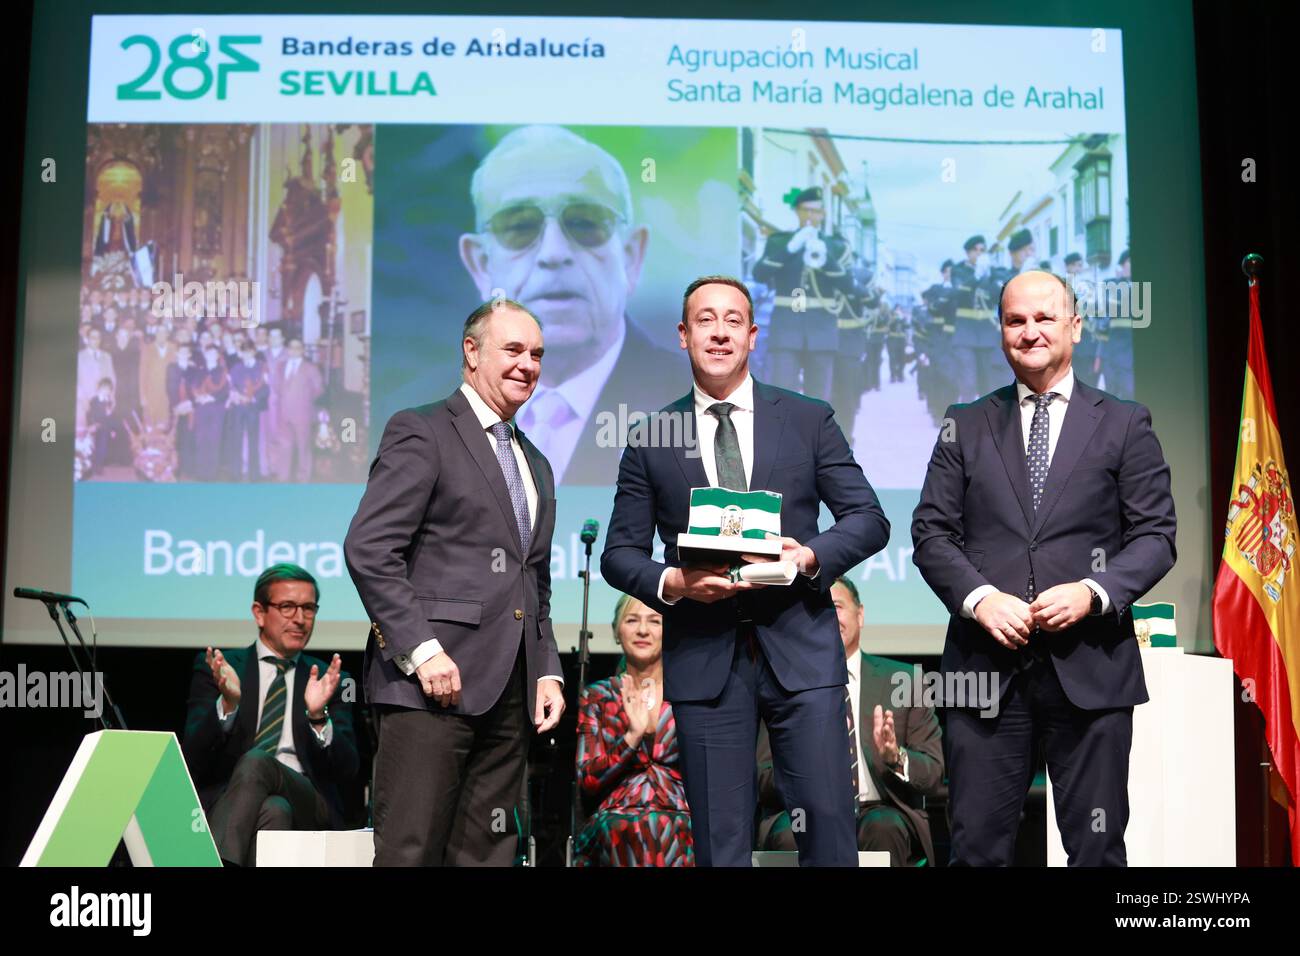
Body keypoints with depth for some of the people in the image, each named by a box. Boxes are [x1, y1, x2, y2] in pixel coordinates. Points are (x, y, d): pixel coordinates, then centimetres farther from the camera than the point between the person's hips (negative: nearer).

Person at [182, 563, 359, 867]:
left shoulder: (329, 680, 18)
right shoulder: (215, 668, 14)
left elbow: (346, 770, 6)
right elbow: (192, 759, 3)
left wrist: (318, 716, -14)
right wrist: (227, 703, -16)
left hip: (307, 805, 1)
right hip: (224, 800, 0)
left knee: (255, 762, -34)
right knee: (273, 811, -38)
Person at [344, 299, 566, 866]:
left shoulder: (536, 464, 24)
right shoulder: (420, 432, 0)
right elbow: (368, 548, -11)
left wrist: (547, 671, 12)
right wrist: (421, 650, -17)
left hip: (510, 693, 7)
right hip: (432, 684, -7)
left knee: (484, 853, 8)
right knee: (410, 852, -7)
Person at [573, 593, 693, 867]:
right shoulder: (596, 697, 13)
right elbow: (588, 782, 3)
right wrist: (633, 735, -11)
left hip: (683, 820, 0)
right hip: (616, 821, 0)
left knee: (668, 831, -37)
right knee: (628, 830, -37)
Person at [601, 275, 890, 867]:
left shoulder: (810, 420, 8)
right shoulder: (652, 439, 8)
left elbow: (869, 519, 6)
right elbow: (620, 552, 8)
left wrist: (812, 555, -13)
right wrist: (670, 582, -13)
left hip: (800, 648, 0)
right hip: (703, 657, 0)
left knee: (827, 819, -1)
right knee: (720, 840, 6)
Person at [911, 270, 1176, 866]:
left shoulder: (1125, 424, 8)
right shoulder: (966, 427, 11)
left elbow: (1155, 535, 4)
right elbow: (930, 532, 6)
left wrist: (1093, 592, -14)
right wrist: (980, 597, -11)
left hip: (1089, 666, -1)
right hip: (985, 662, 1)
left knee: (1097, 847, 7)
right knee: (976, 847, 4)